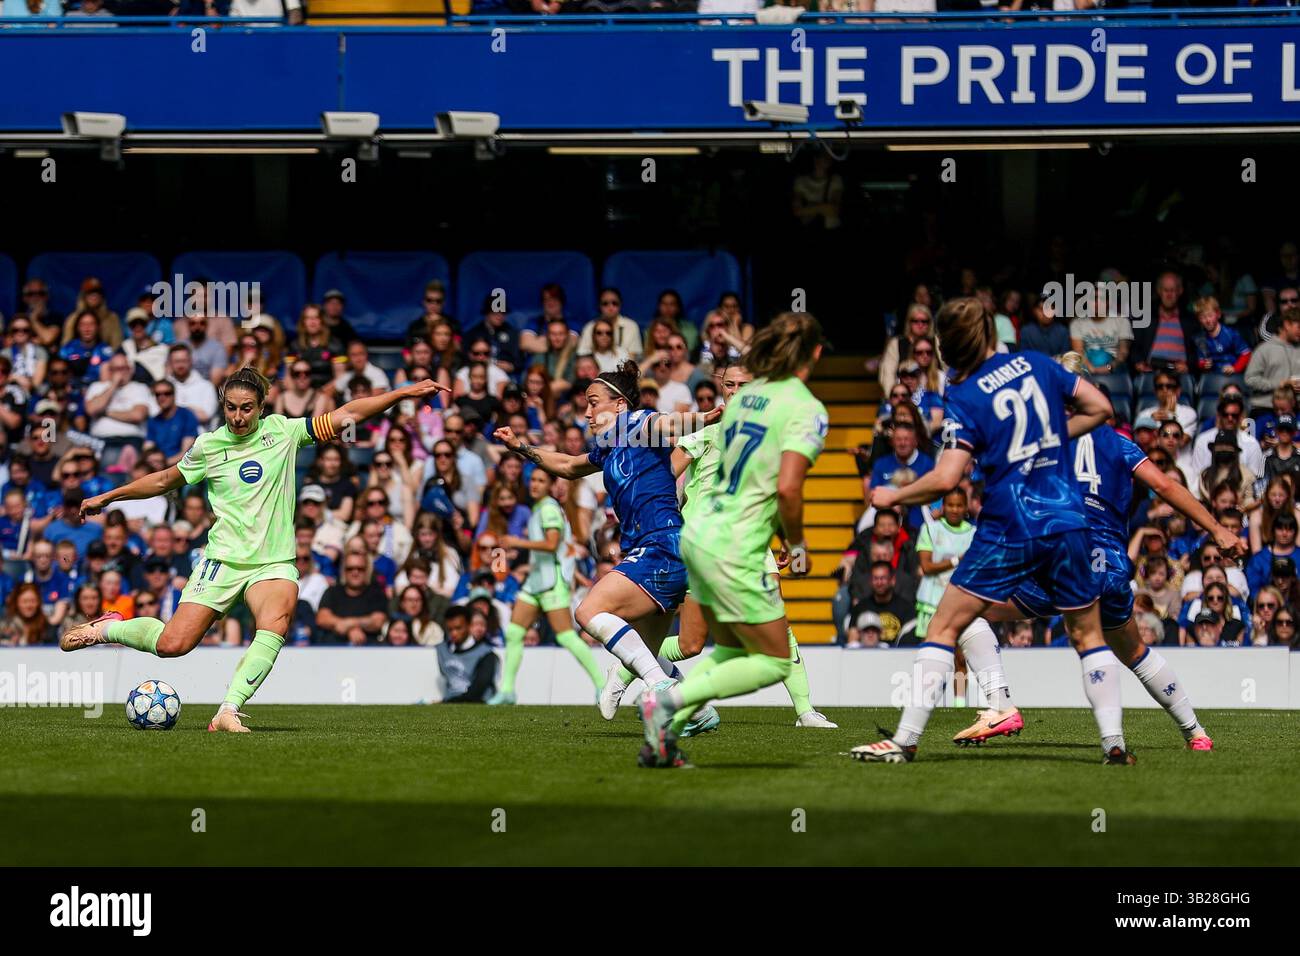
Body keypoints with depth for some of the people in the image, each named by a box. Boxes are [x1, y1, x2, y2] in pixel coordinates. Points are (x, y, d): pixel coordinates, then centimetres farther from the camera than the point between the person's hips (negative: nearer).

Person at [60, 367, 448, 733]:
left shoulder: (282, 431, 3)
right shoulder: (208, 446, 4)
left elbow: (346, 415, 5)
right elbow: (164, 481, 21)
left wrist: (403, 393, 0)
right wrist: (107, 497, 25)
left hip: (274, 562, 0)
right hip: (223, 559, 0)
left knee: (277, 621, -33)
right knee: (172, 645, -9)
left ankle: (228, 712, -33)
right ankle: (106, 628, 20)